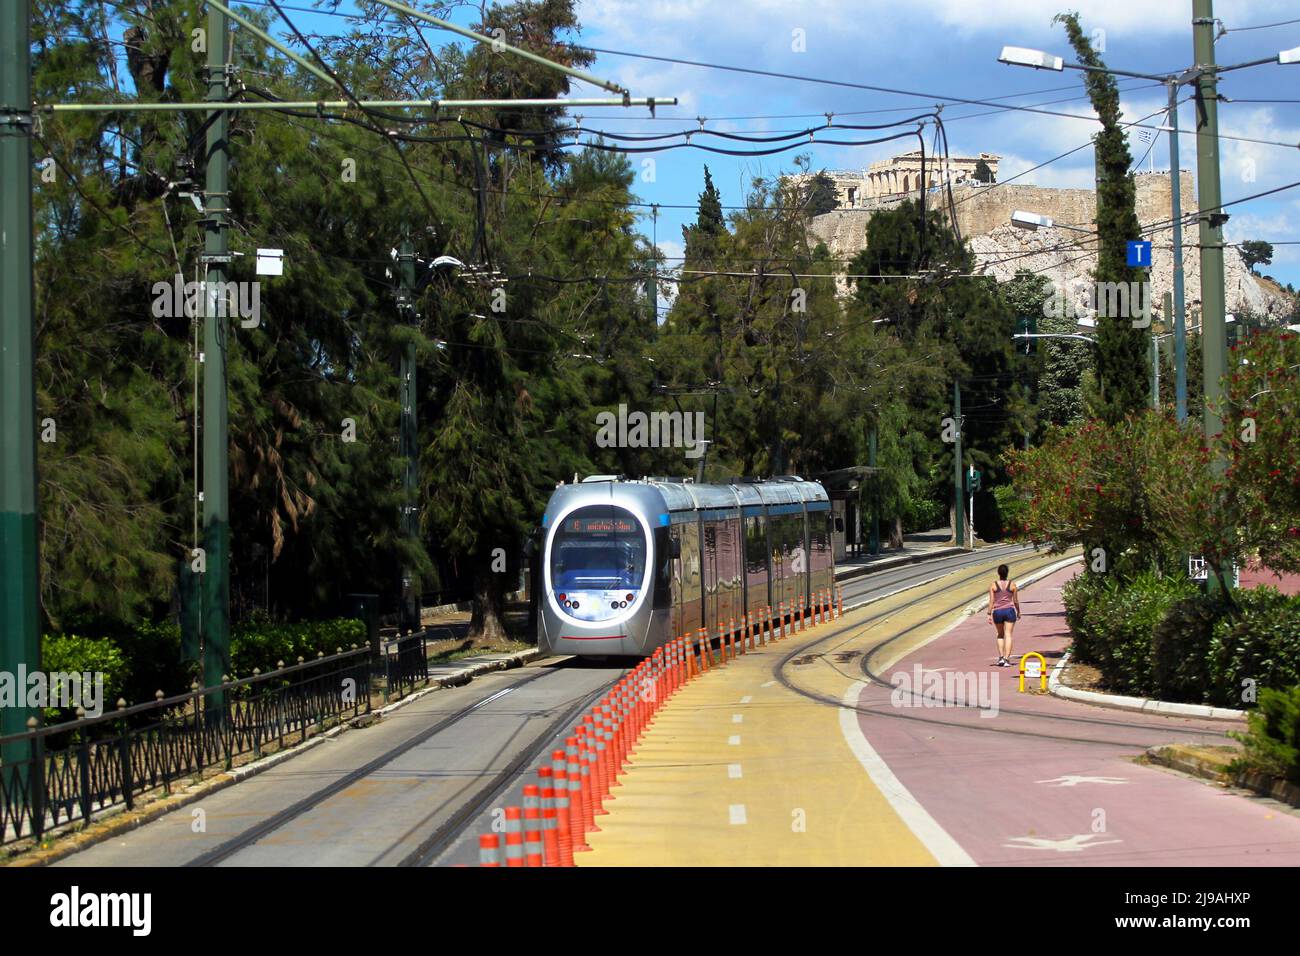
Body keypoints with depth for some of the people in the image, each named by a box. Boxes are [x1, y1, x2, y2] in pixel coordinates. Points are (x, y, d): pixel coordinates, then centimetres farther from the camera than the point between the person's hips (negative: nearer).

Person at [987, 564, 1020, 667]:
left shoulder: (993, 585, -2)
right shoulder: (1012, 585, -1)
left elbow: (991, 601, -5)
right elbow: (1016, 601, 4)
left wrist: (989, 615, -2)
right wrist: (1018, 612, 18)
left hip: (997, 612, 1)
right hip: (1010, 611, -1)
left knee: (1000, 635, 19)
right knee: (1008, 635, -2)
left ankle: (1001, 657, 8)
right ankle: (1007, 659, -11)